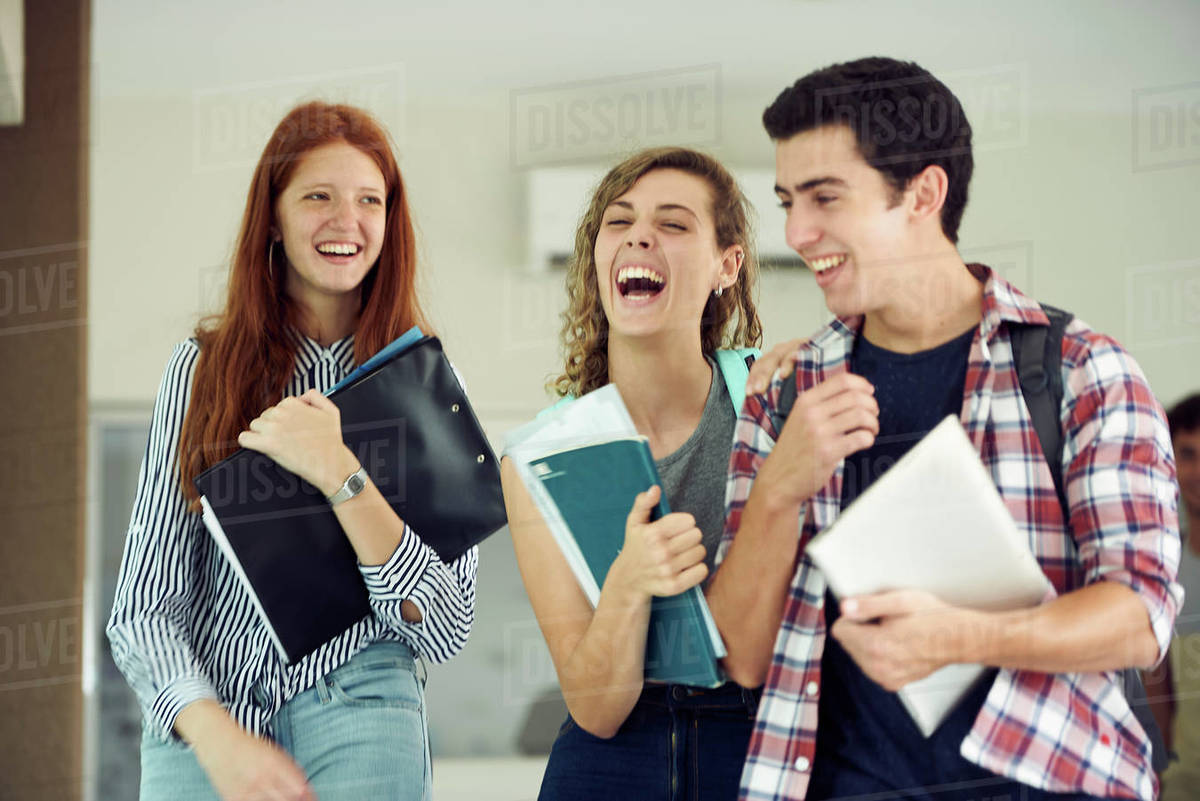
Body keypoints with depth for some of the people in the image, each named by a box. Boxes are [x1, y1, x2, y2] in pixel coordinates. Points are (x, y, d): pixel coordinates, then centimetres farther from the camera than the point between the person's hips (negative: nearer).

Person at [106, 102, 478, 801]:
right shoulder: (202, 369, 5)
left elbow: (446, 629, -3)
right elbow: (144, 606, 0)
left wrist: (338, 472, -16)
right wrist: (216, 736, -18)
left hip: (355, 714, -1)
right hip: (199, 725, 1)